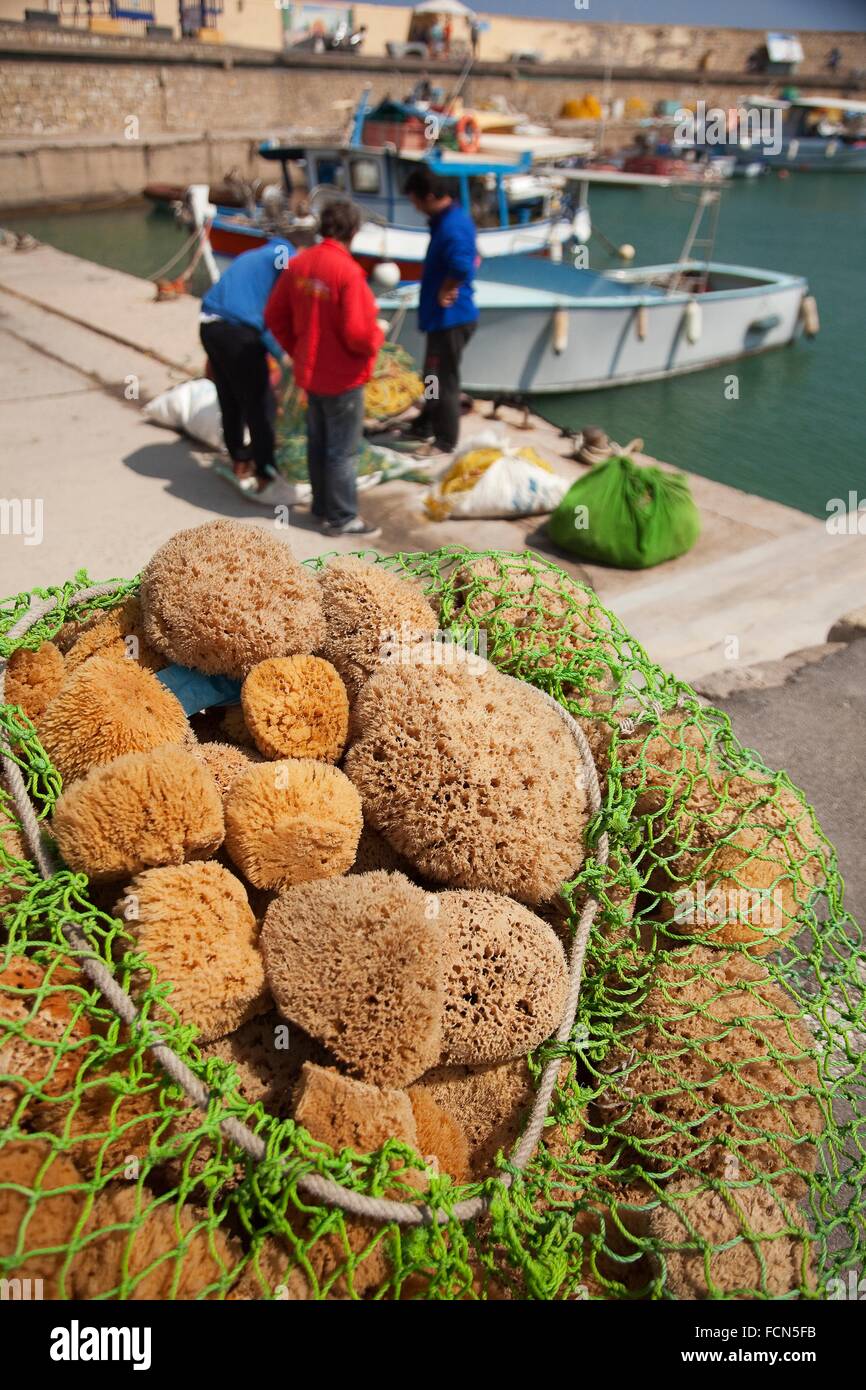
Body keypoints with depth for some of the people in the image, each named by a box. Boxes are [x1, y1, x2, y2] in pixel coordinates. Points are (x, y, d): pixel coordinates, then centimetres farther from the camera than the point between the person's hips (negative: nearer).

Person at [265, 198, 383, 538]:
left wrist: (297, 350, 15)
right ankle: (341, 518, 14)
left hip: (311, 372, 7)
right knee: (343, 450, 4)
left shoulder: (298, 263, -1)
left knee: (317, 443, 18)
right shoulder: (348, 272, -23)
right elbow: (358, 332, -25)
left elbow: (275, 315, 5)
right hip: (343, 377, -7)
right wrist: (376, 339, -4)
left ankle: (322, 507, 31)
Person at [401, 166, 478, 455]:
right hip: (443, 316, 10)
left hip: (450, 317, -10)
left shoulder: (451, 226, -24)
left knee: (444, 380, 1)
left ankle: (445, 442, 14)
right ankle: (424, 426, 39)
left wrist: (445, 292, -22)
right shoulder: (454, 217, 9)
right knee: (434, 376, 23)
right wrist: (444, 289, 10)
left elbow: (461, 266, -40)